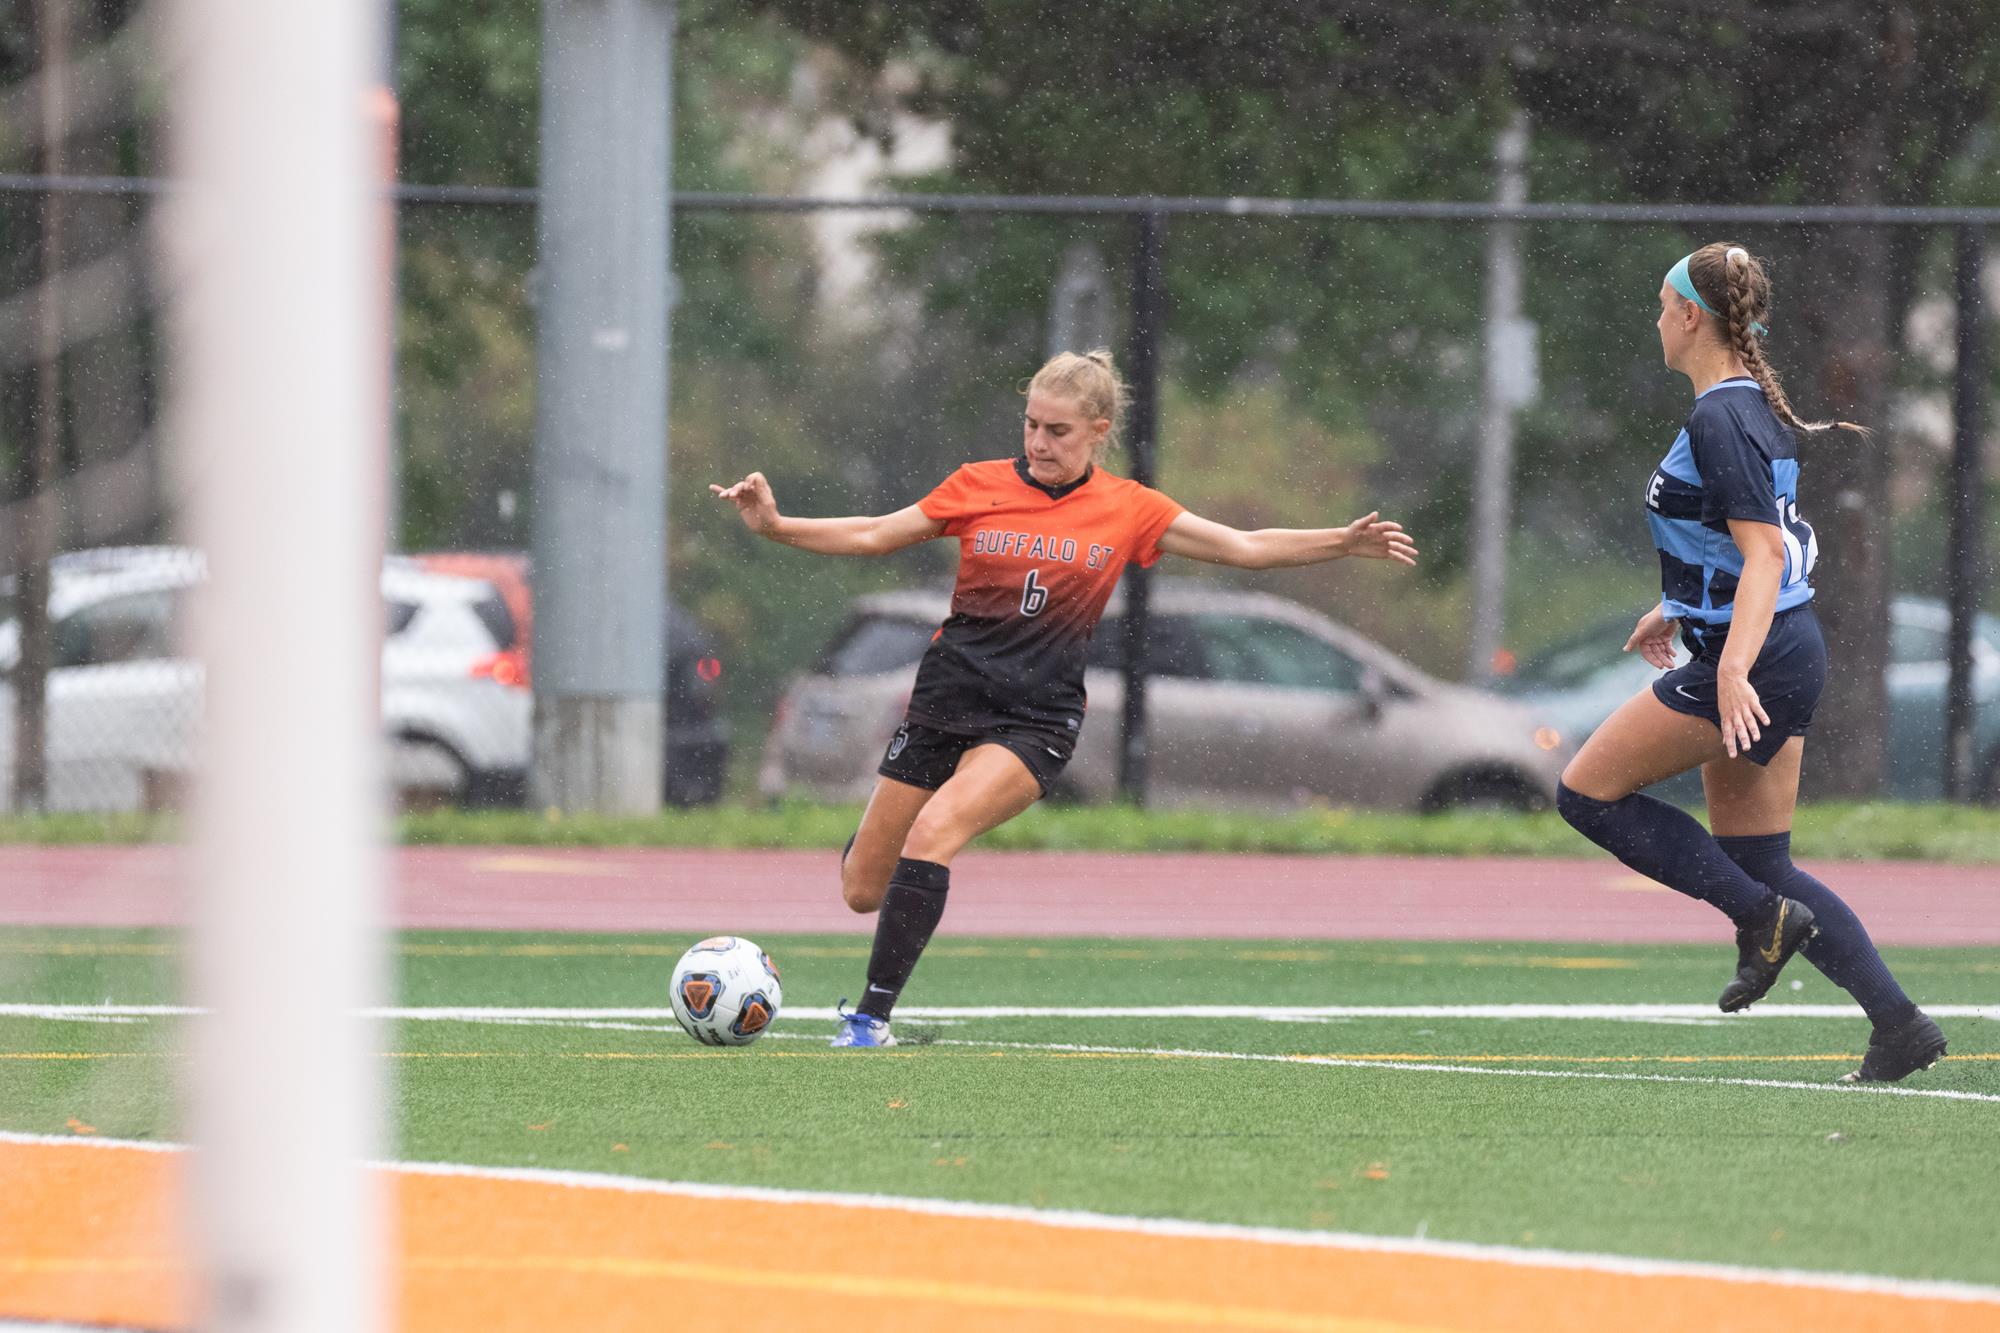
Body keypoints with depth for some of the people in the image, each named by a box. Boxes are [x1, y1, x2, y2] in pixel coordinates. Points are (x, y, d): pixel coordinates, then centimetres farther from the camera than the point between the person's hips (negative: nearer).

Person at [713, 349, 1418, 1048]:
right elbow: (871, 537, 5)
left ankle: (872, 1015, -23)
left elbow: (1247, 548, 2)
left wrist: (1344, 541, -10)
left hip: (1035, 720, -2)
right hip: (946, 698, 2)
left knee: (932, 832, -29)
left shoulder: (1128, 510, 0)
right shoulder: (979, 487, 1)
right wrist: (774, 525, -8)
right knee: (862, 890, 5)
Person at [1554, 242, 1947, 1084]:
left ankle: (1762, 916, -7)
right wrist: (1678, 609, 35)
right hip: (1786, 650, 10)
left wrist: (1733, 669, -34)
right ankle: (1899, 1025, 3)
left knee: (1587, 792, -1)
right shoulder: (1752, 404, 13)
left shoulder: (1719, 421, -17)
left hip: (1757, 661, -10)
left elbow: (1763, 554, -25)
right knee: (1760, 865, 11)